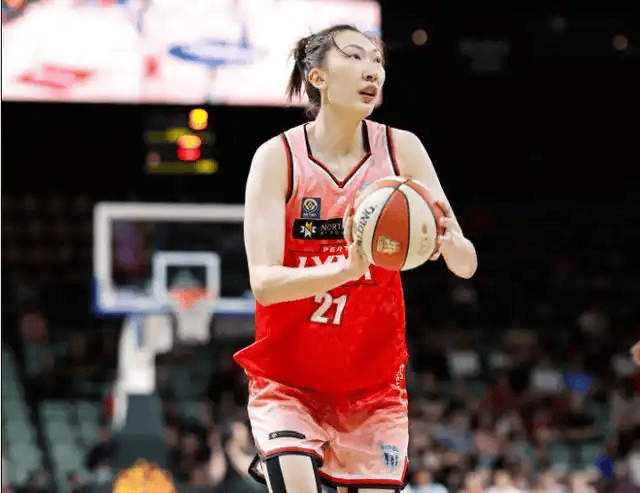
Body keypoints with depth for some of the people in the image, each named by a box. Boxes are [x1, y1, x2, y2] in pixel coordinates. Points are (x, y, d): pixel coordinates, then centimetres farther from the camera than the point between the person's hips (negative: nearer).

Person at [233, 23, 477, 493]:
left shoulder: (401, 150, -4)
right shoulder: (278, 157, -11)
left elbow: (466, 265, -7)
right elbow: (263, 281, -21)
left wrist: (449, 243, -32)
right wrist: (346, 268, -39)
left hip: (373, 381, 3)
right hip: (288, 379, -3)